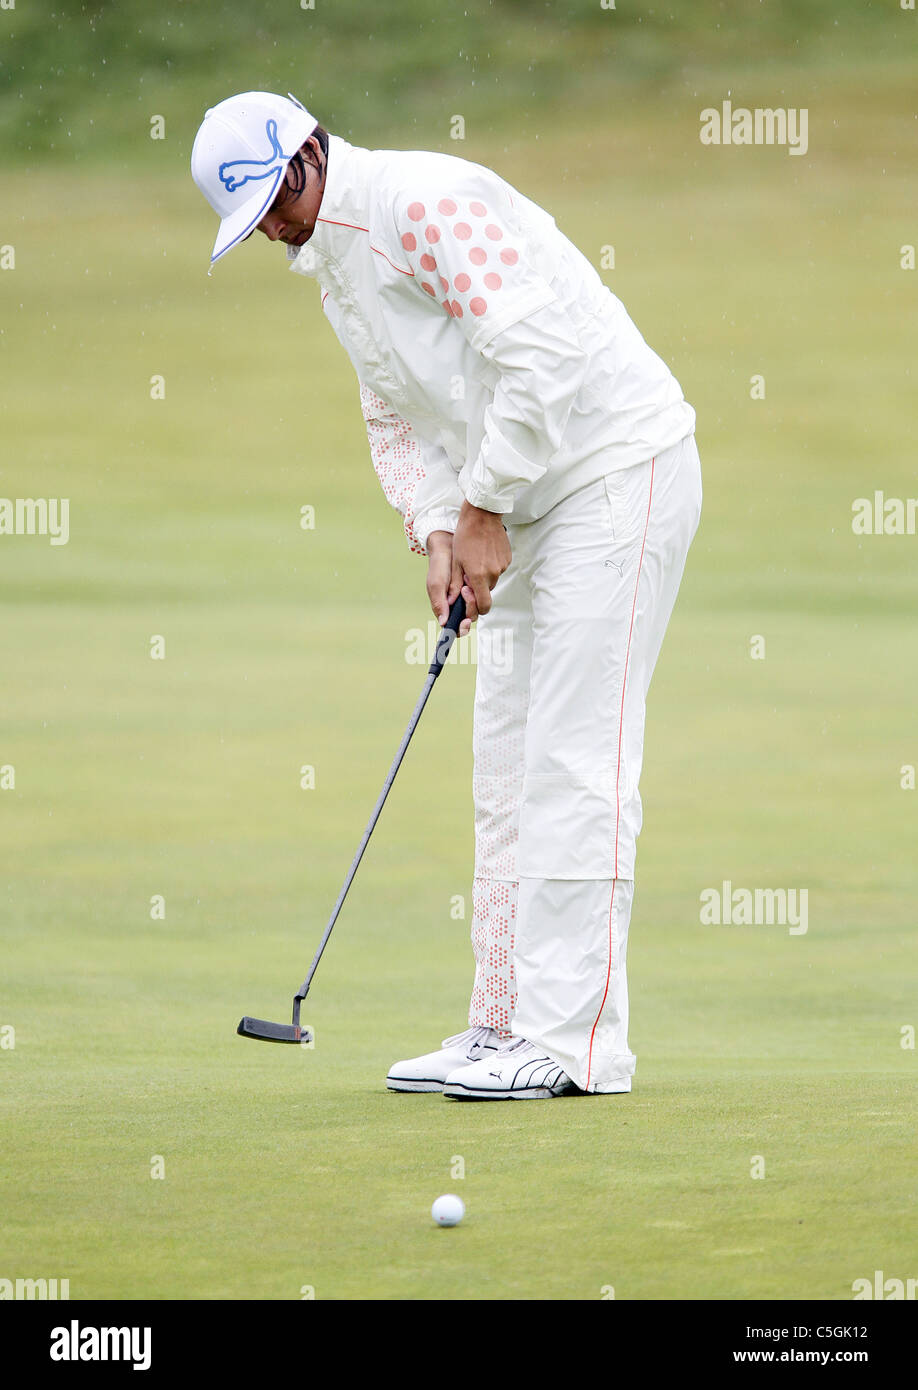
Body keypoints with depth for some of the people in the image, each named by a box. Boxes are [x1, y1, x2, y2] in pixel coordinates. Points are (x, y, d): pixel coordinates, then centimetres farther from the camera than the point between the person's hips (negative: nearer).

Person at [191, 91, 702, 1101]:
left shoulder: (424, 203, -18)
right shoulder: (330, 260, 14)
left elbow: (540, 355, -25)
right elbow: (394, 416, 19)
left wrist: (483, 509, -17)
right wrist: (436, 535, 2)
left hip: (618, 468, -10)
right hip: (530, 500, 10)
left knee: (574, 759, -13)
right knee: (507, 770, 10)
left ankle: (571, 1041, -13)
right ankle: (504, 1029, 14)